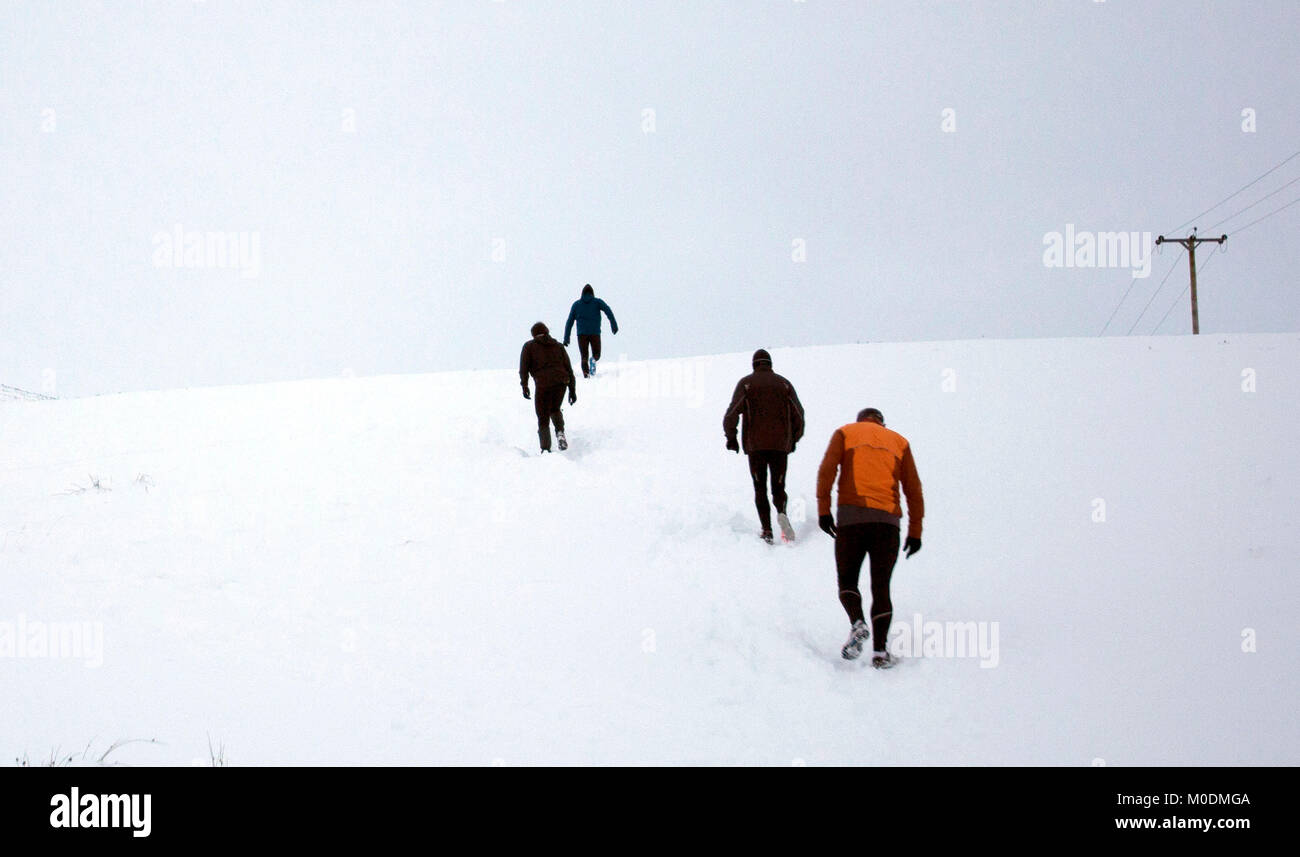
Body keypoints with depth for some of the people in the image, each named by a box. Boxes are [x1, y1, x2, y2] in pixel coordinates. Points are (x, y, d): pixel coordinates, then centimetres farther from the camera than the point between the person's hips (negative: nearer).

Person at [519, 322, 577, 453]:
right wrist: (573, 390, 16)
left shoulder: (529, 346, 14)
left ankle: (545, 448, -6)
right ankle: (560, 432, 2)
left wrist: (524, 386, -3)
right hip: (561, 382, 3)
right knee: (555, 409, 28)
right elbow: (569, 369, 16)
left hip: (543, 384, -3)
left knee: (543, 419, 7)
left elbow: (524, 367, -1)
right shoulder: (558, 346, 21)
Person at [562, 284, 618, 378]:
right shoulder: (597, 302, 10)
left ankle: (586, 374, -20)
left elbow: (569, 322, 12)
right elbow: (607, 310, -8)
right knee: (597, 354, 13)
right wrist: (614, 324, -16)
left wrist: (566, 338, 13)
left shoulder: (576, 304, 14)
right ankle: (593, 360, -23)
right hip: (595, 333, -1)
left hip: (582, 334, 1)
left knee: (584, 357, 5)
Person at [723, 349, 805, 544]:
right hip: (780, 444, 1)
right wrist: (794, 439, 18)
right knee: (779, 486, 8)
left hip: (755, 445, -1)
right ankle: (781, 512, -24)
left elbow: (732, 413, -5)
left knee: (760, 489, 7)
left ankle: (766, 528, -8)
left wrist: (731, 437, 7)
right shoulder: (784, 384, 9)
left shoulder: (746, 383, 4)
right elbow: (798, 414, 6)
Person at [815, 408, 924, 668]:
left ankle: (858, 624, -15)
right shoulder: (899, 441, 20)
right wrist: (915, 531, 15)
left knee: (847, 580, 13)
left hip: (852, 516, -1)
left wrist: (823, 510, -4)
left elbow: (827, 469, -1)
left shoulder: (845, 432, 16)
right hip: (888, 520, 1)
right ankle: (880, 651, -7)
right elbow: (913, 488, 13)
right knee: (881, 587, 7)